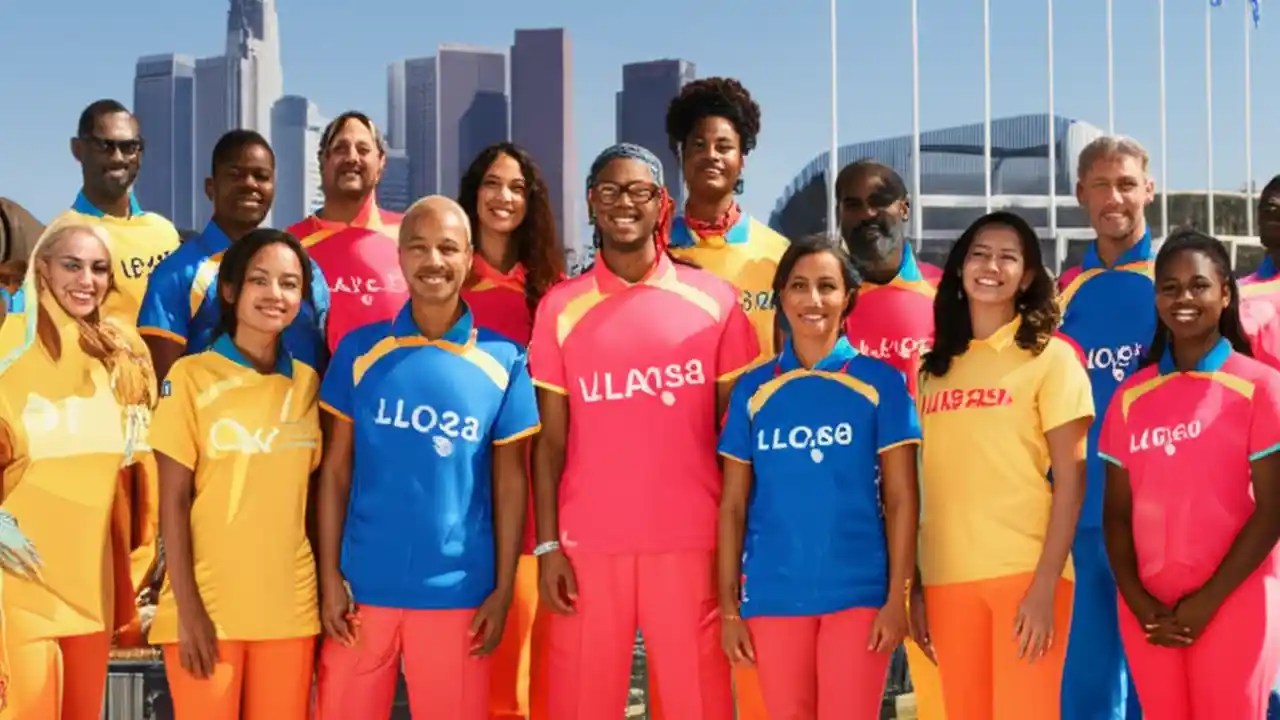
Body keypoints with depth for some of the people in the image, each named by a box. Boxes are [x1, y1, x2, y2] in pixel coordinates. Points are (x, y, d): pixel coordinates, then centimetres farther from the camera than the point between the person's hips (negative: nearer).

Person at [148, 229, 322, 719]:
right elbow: (173, 499, -6)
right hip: (209, 605, -3)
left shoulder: (308, 382, 8)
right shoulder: (191, 376, -4)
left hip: (291, 606, 4)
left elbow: (311, 489, 12)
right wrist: (186, 607, -11)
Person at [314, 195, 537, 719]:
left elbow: (509, 481, 4)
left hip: (458, 591, 0)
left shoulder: (503, 361, 1)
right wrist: (330, 577, -2)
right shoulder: (360, 350, 2)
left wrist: (503, 589, -1)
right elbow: (335, 470, 3)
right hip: (363, 586, 1)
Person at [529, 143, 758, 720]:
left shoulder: (713, 300, 4)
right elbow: (551, 441, 4)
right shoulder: (560, 308, 5)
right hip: (588, 543, 1)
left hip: (690, 541, 0)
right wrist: (546, 546, -3)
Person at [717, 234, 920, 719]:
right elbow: (733, 505, 6)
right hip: (773, 593, 2)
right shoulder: (753, 389, 6)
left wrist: (897, 597, -7)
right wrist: (729, 606, 2)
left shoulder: (880, 382, 1)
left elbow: (901, 498, 0)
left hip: (858, 591, -2)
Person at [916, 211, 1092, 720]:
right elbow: (925, 478, 12)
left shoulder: (1050, 357, 2)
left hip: (1024, 571, -4)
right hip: (947, 575, 4)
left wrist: (1045, 586, -13)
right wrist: (914, 585, 7)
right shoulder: (934, 366, 12)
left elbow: (1070, 478, -4)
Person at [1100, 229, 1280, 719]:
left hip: (1232, 606, -3)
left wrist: (1207, 601, -11)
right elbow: (1117, 512, 8)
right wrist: (1139, 602, -5)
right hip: (1149, 612, 3)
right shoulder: (1132, 396, 9)